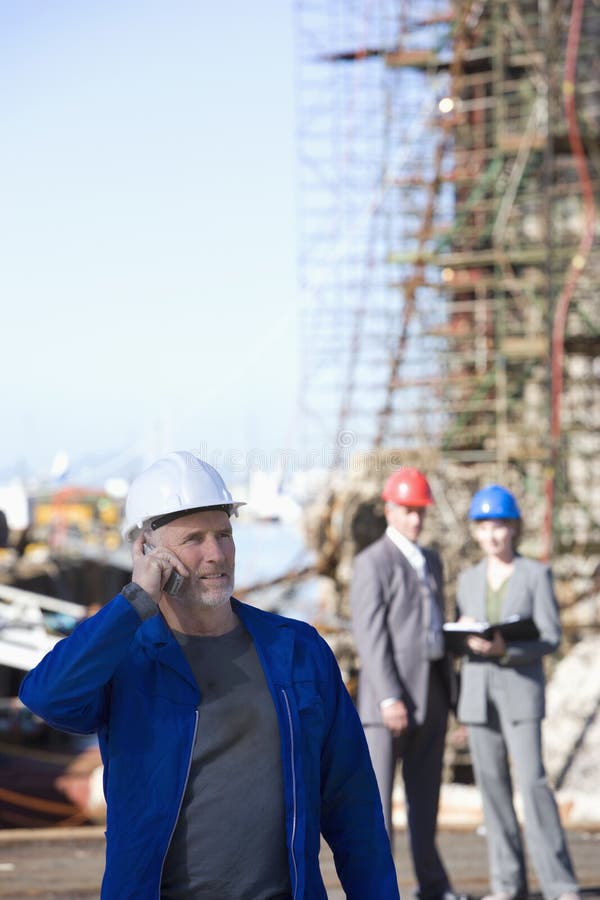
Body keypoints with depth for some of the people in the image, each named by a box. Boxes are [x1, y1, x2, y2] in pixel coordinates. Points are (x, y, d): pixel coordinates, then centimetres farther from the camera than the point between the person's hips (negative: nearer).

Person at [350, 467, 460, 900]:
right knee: (378, 788, -6)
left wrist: (449, 689, 16)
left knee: (426, 789, 9)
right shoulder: (372, 563, -6)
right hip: (392, 687, -7)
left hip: (433, 687, 7)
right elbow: (370, 635, -13)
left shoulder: (431, 561, 18)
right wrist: (389, 698, -21)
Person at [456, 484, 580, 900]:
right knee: (493, 786, 3)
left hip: (521, 691, -4)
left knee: (532, 781, -14)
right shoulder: (469, 580, 12)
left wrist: (504, 649, -21)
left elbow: (551, 637, -6)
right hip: (478, 693, 4)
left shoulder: (537, 574, 0)